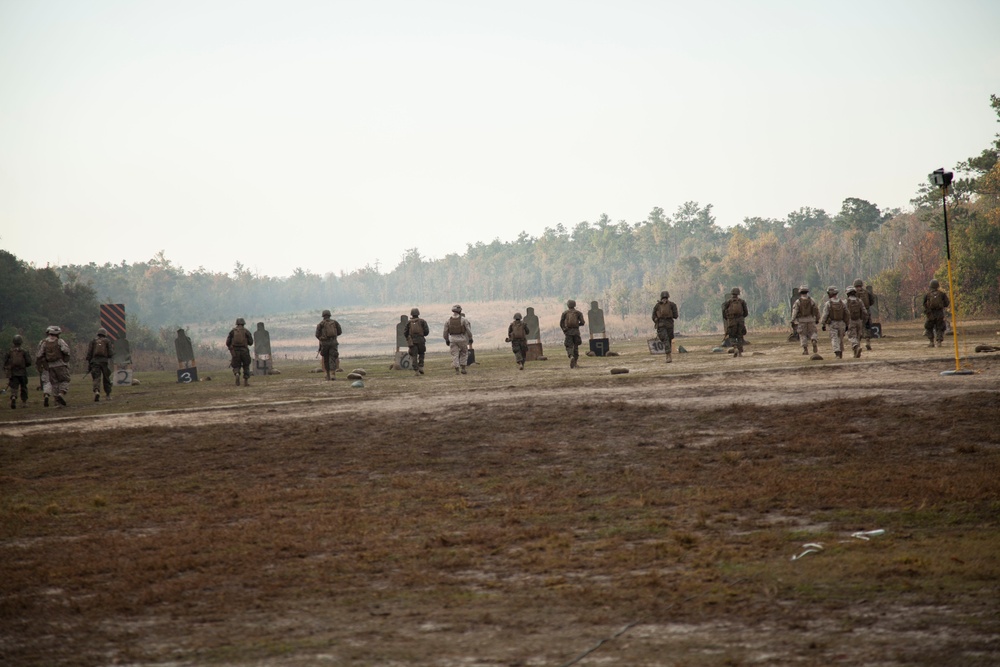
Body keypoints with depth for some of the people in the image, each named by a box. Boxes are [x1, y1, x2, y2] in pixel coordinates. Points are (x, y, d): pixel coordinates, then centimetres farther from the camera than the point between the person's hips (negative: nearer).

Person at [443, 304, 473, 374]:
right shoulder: (463, 319, -7)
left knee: (455, 355, 4)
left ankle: (457, 370, -4)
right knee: (464, 353, 15)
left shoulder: (448, 320, -1)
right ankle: (463, 368, 8)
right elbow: (468, 330, -8)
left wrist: (447, 340, 13)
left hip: (452, 340, 1)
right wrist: (470, 339, 1)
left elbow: (445, 332, 2)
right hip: (462, 339, -1)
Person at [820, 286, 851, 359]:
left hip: (833, 324, -4)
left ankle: (837, 353, -22)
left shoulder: (828, 303, -11)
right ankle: (841, 354, 23)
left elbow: (825, 315, -12)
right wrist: (847, 324, 10)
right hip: (842, 323, 4)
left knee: (834, 339, -5)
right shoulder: (842, 302, 0)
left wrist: (823, 325, -4)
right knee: (840, 339, 16)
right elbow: (847, 314, 3)